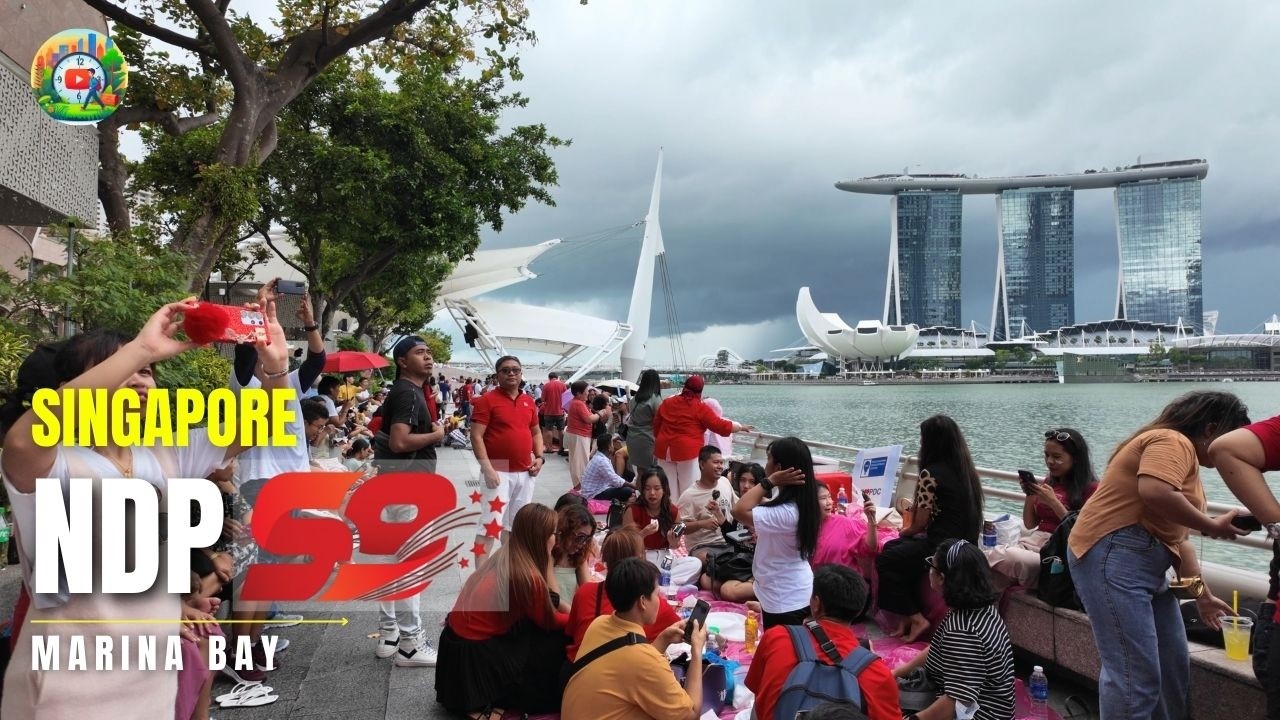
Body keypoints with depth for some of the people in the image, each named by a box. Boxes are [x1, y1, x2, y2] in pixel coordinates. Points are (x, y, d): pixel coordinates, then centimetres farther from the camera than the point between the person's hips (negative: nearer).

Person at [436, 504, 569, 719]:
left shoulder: (505, 556, 1)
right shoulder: (527, 577, -23)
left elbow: (546, 600, 10)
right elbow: (549, 622, -4)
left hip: (459, 639, 8)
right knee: (556, 640, 0)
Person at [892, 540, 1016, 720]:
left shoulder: (962, 631, -30)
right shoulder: (979, 608, 0)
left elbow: (959, 703, -31)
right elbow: (938, 649, 16)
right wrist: (901, 670, 17)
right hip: (981, 703, 9)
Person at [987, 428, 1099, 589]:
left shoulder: (1091, 488, -2)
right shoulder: (1048, 483, 18)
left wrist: (1053, 501, -13)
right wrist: (1029, 495, 5)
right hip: (1034, 539, 5)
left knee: (1007, 557, -34)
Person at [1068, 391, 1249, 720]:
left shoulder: (1186, 457, 24)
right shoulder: (1173, 443, -8)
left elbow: (1176, 538, 23)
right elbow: (1155, 493, -29)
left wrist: (1203, 596, 21)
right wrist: (1214, 527, -15)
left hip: (1146, 565, 11)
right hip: (1113, 558, -11)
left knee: (1174, 667, 14)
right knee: (1134, 675, -11)